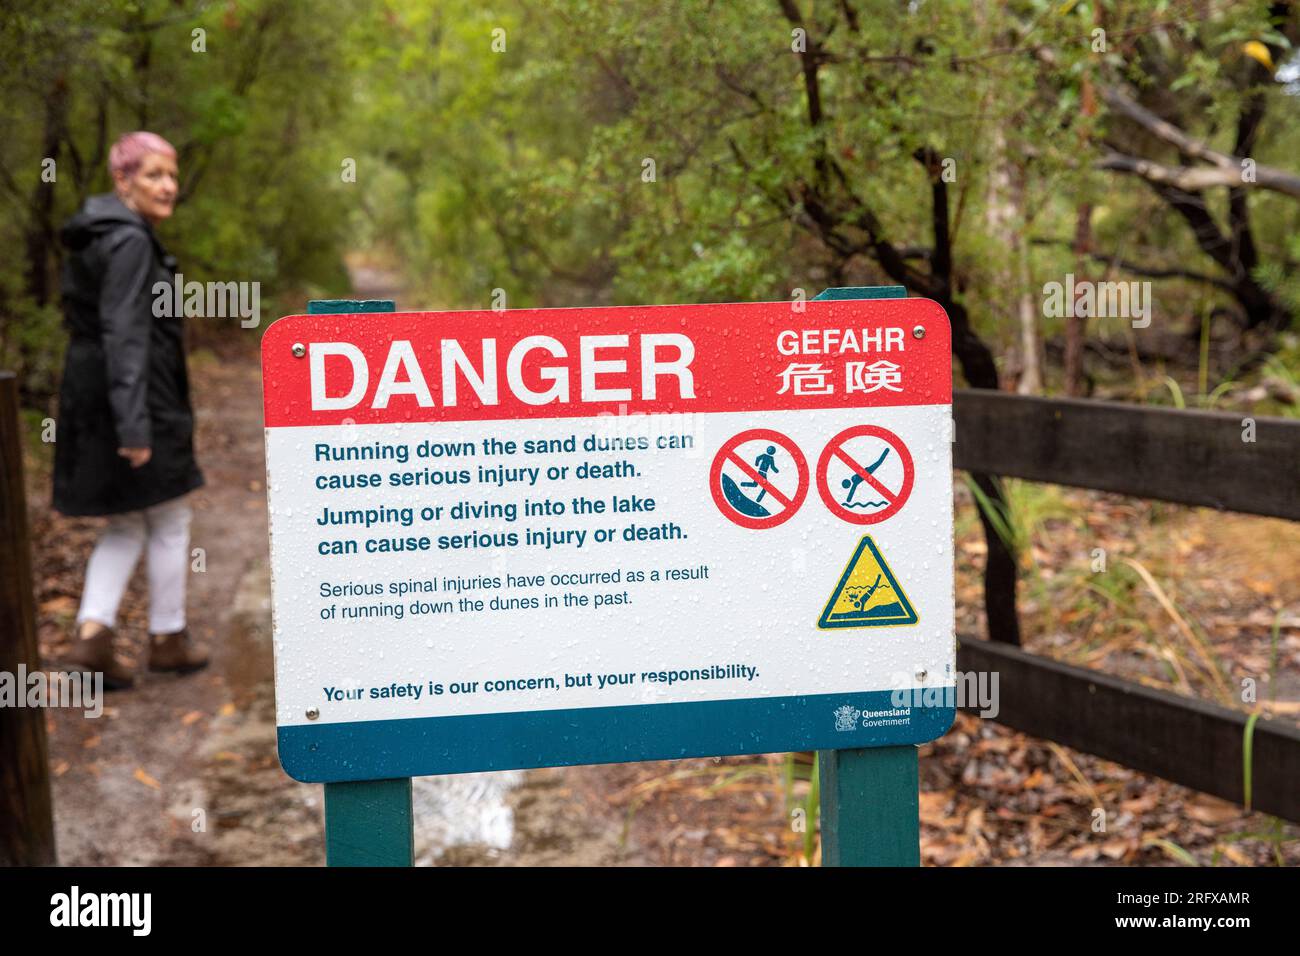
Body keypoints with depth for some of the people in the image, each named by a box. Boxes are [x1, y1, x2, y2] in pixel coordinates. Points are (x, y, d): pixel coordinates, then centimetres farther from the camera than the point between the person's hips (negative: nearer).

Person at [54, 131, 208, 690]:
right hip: (140, 401, -9)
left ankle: (92, 634, 6)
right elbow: (125, 336, -24)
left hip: (90, 397, 9)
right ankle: (167, 639, 20)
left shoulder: (97, 237, 13)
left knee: (126, 525, 16)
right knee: (169, 522, 8)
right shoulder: (129, 242, -17)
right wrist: (134, 425, -26)